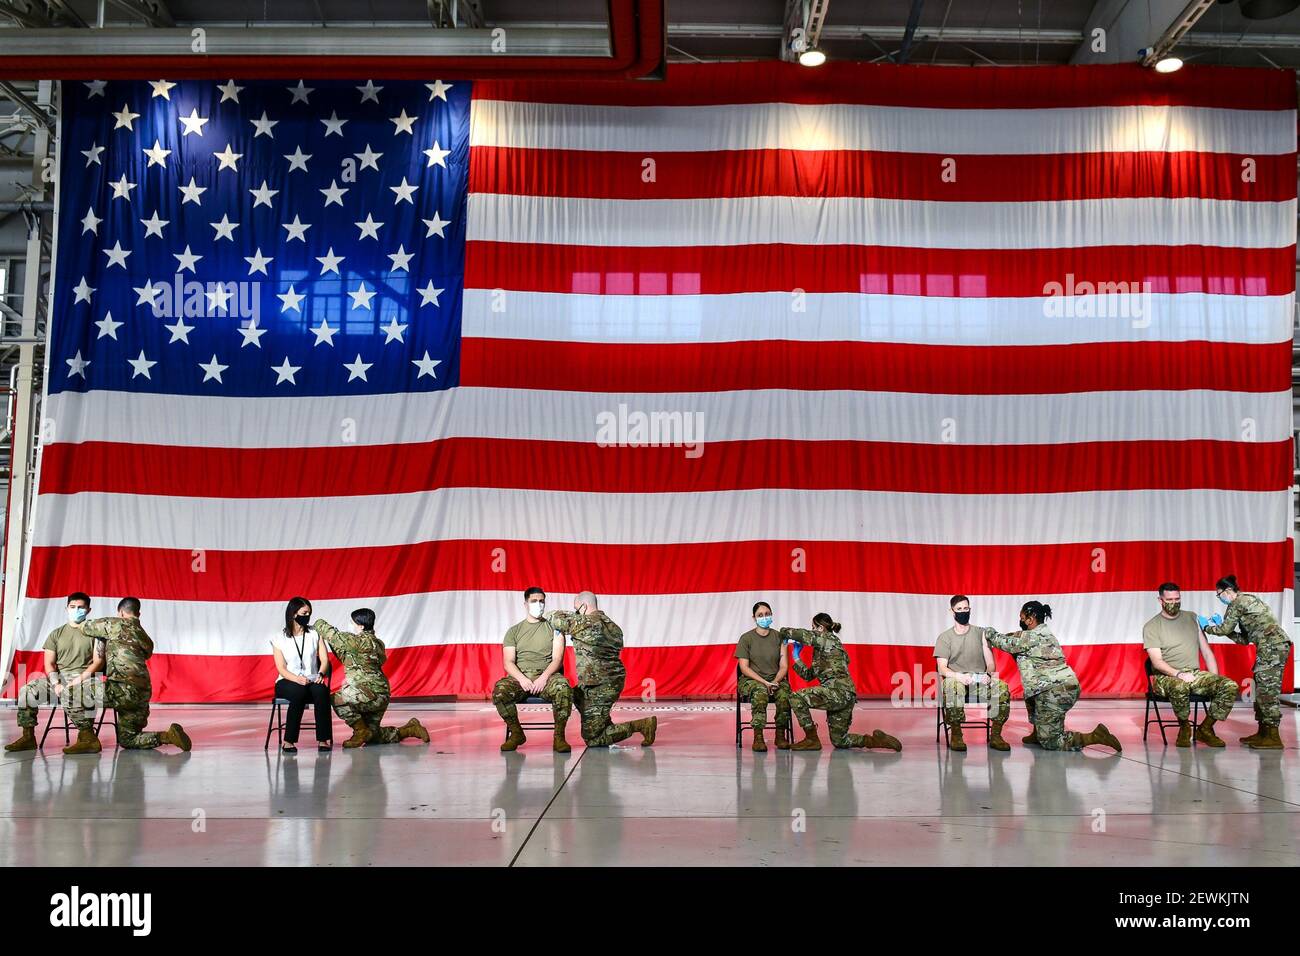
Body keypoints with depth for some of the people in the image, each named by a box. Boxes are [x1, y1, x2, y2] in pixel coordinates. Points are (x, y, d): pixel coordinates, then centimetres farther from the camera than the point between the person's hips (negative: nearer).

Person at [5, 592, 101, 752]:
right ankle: (28, 737, -11)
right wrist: (56, 684, -10)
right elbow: (49, 663, 8)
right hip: (58, 676, 5)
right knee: (27, 690, -19)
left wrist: (79, 680, -16)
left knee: (69, 697, -36)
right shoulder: (56, 634, 16)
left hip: (84, 677, -5)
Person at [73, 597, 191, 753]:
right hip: (143, 692, 8)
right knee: (127, 741, 17)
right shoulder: (146, 638, 21)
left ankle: (87, 739, -1)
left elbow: (86, 627, 11)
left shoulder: (115, 624, 1)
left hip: (124, 689, -8)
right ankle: (168, 735, -1)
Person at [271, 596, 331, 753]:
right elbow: (281, 668, -3)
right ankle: (289, 740, -35)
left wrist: (321, 674, -17)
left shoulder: (315, 635, 13)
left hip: (312, 681, 2)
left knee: (321, 691, -34)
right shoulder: (280, 639, 6)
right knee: (299, 692, -37)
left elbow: (324, 660, 5)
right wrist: (297, 679, -22)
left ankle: (323, 739, -35)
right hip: (287, 682, -2)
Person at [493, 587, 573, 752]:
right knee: (499, 690, -32)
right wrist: (522, 679, -15)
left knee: (563, 687, -36)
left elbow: (557, 659, 2)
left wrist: (544, 677, -17)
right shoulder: (514, 631, 17)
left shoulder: (554, 628, 13)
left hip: (547, 676, -1)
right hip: (519, 676, 1)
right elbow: (508, 662, 5)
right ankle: (516, 733, -10)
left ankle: (559, 737, -21)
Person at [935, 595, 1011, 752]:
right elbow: (942, 668, -2)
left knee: (1002, 688, -30)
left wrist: (989, 674, -16)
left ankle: (995, 735, -19)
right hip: (956, 680, -2)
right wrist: (959, 676, -24)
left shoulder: (981, 633, 14)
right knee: (952, 687, -39)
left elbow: (991, 664, 8)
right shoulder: (945, 637, 9)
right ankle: (955, 734, -24)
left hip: (980, 681, 2)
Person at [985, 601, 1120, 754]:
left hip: (1054, 692, -9)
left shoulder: (1031, 636, -10)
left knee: (1049, 742, -2)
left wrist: (990, 634, 15)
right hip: (1069, 687, 9)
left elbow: (1007, 643, -1)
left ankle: (1095, 737, -12)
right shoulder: (1045, 633, 19)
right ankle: (1038, 733, 25)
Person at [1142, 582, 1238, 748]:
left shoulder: (1192, 618, 15)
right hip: (1167, 677, -5)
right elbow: (1157, 662, -9)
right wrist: (1179, 674, -27)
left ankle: (1205, 728, -4)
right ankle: (1184, 727, -11)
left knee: (1230, 686, -20)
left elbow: (1206, 652, 13)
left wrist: (1216, 681, 1)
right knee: (1180, 687, -40)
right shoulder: (1151, 627, 0)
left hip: (1196, 673, 5)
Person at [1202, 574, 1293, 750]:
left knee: (1267, 689, -9)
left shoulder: (1237, 602, -5)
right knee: (1263, 689, 12)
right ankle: (1263, 732, 16)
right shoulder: (1247, 601, 24)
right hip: (1277, 646, 10)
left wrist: (1208, 627, 12)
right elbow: (1244, 639, 23)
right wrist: (1220, 626, 21)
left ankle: (1273, 737, -10)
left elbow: (1225, 629, -4)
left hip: (1271, 646, -10)